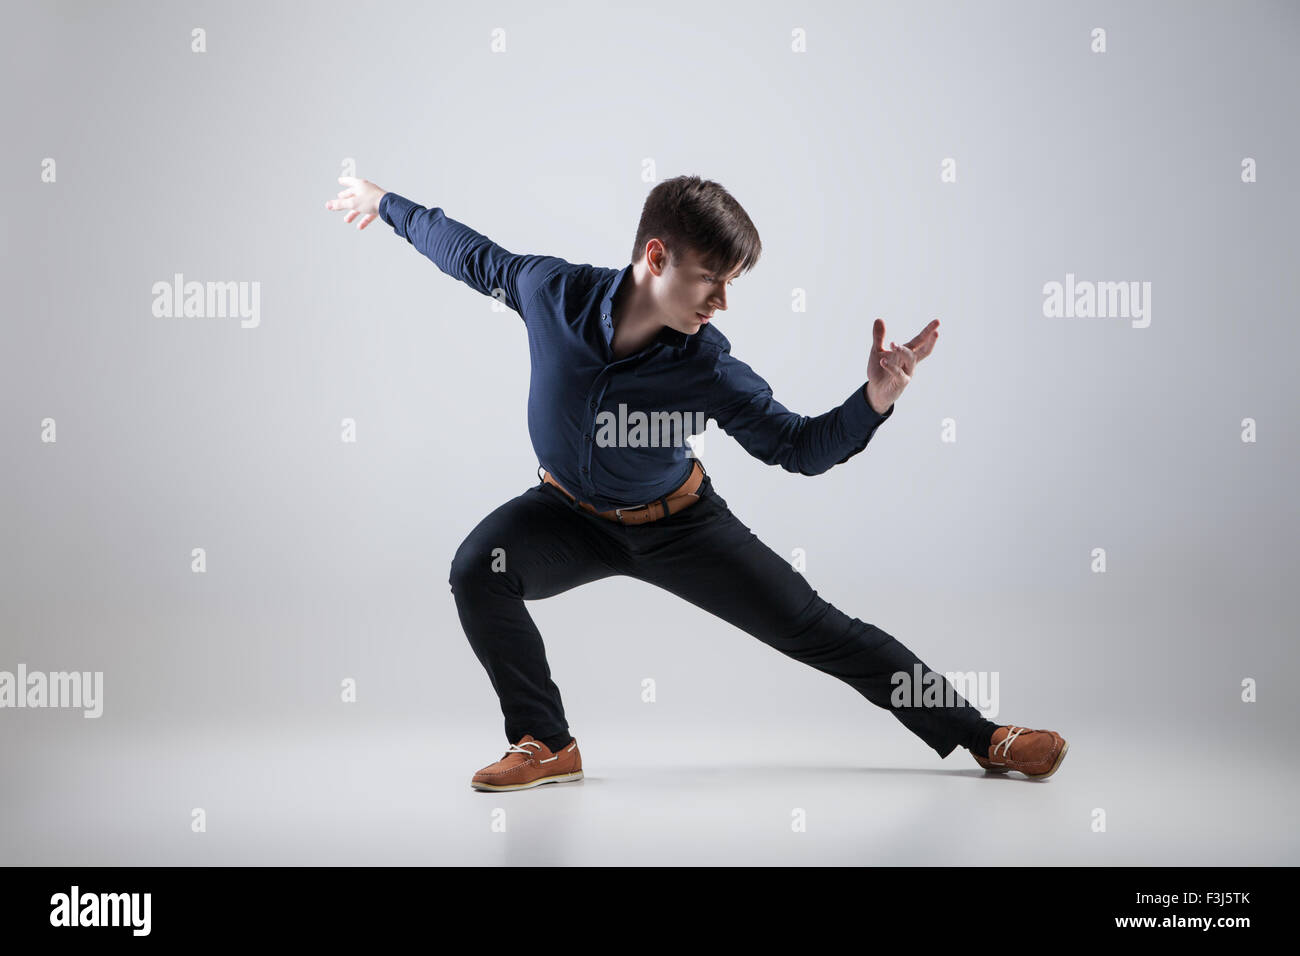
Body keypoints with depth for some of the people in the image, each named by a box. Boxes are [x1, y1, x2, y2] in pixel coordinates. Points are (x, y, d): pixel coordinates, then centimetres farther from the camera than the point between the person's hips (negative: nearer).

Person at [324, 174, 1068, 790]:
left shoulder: (712, 369, -26)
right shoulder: (553, 290, -24)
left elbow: (799, 446, -17)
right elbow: (473, 254, -4)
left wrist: (874, 401, -37)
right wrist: (386, 203, 11)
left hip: (677, 522, -1)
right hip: (572, 514, 1)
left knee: (817, 629, -3)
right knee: (478, 570, -29)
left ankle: (982, 737, 9)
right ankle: (545, 744, -10)